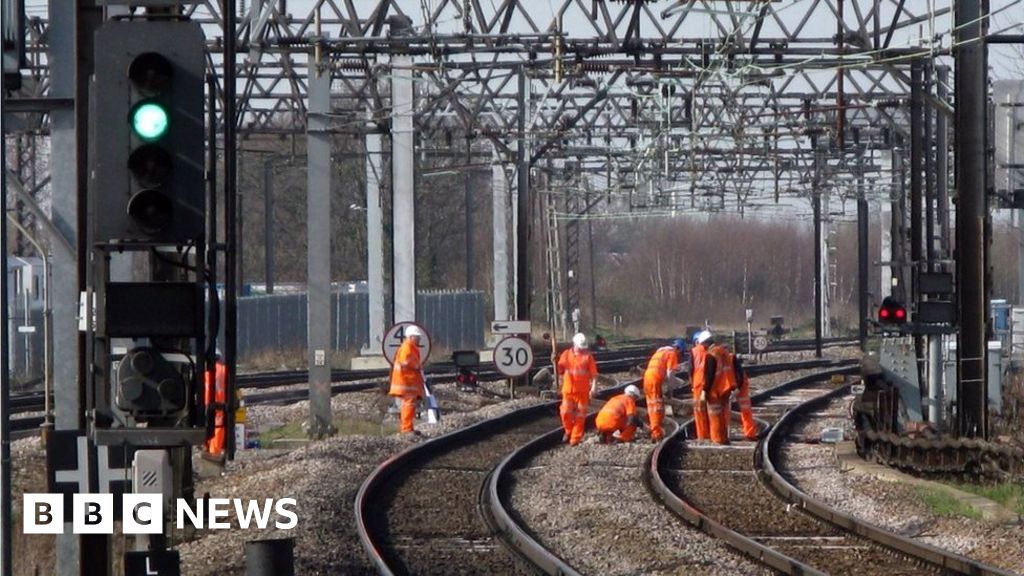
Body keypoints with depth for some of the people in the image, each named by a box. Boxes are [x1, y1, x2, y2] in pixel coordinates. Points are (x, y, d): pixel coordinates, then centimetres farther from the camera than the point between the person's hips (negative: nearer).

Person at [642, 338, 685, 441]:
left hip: (647, 377, 8)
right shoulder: (672, 353, -1)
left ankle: (655, 432, 19)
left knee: (652, 406, 14)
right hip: (656, 379, -8)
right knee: (658, 407, -5)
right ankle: (657, 434, -8)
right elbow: (669, 373, -8)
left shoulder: (661, 350, 25)